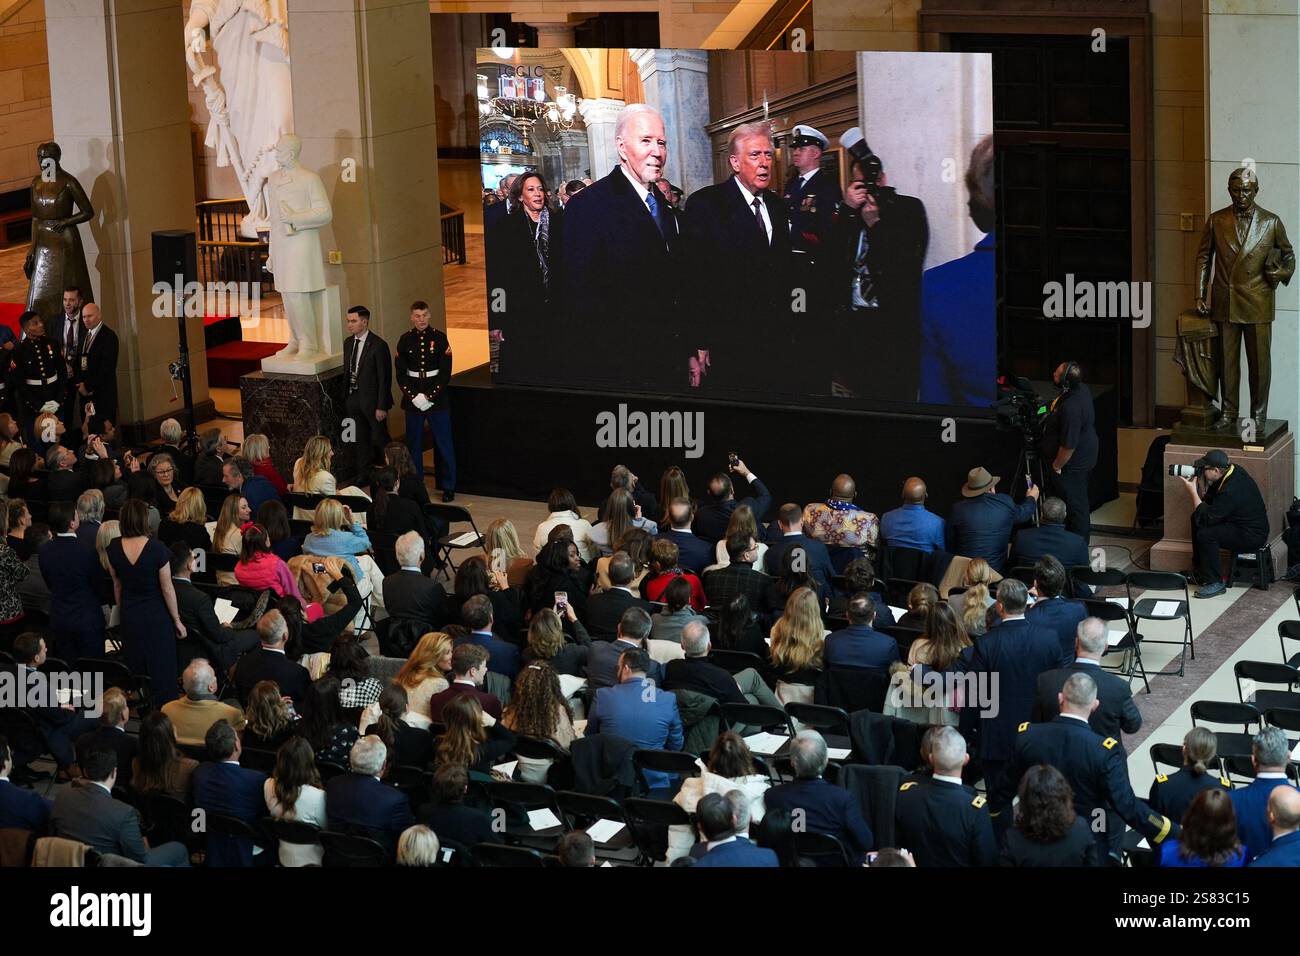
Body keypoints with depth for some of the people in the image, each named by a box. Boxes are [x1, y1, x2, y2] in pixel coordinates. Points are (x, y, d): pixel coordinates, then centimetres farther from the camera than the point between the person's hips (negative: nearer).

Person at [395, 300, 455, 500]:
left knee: (444, 443, 1)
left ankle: (448, 487, 9)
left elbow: (446, 373, -5)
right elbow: (400, 374, 3)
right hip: (413, 399, 2)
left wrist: (429, 396, -12)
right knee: (413, 443, 7)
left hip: (437, 398, -2)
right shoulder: (405, 340, 2)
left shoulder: (439, 338, -4)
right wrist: (414, 397, -9)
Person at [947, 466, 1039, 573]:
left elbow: (950, 545, 3)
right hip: (996, 569, 0)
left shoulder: (957, 509, -6)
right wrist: (1031, 499, 39)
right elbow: (1022, 514, 18)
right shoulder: (1005, 502, -5)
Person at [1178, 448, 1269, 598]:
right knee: (1196, 519, 11)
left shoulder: (1231, 491, -33)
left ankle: (1215, 583, -14)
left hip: (1252, 535, -11)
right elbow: (1209, 499, 8)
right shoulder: (1232, 470, -4)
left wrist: (1193, 491, -21)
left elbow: (1206, 518, -27)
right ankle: (1200, 570, 21)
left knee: (1205, 534, -26)